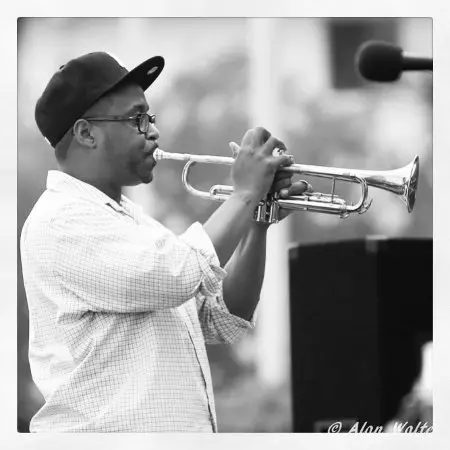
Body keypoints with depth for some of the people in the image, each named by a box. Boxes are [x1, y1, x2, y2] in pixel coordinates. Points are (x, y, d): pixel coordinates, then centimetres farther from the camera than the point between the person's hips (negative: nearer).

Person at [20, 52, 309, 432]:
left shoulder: (131, 219, 17)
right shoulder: (61, 220, -12)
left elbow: (225, 322, 13)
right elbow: (179, 275, -25)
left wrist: (258, 225, 2)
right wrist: (245, 193, -12)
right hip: (113, 430, -8)